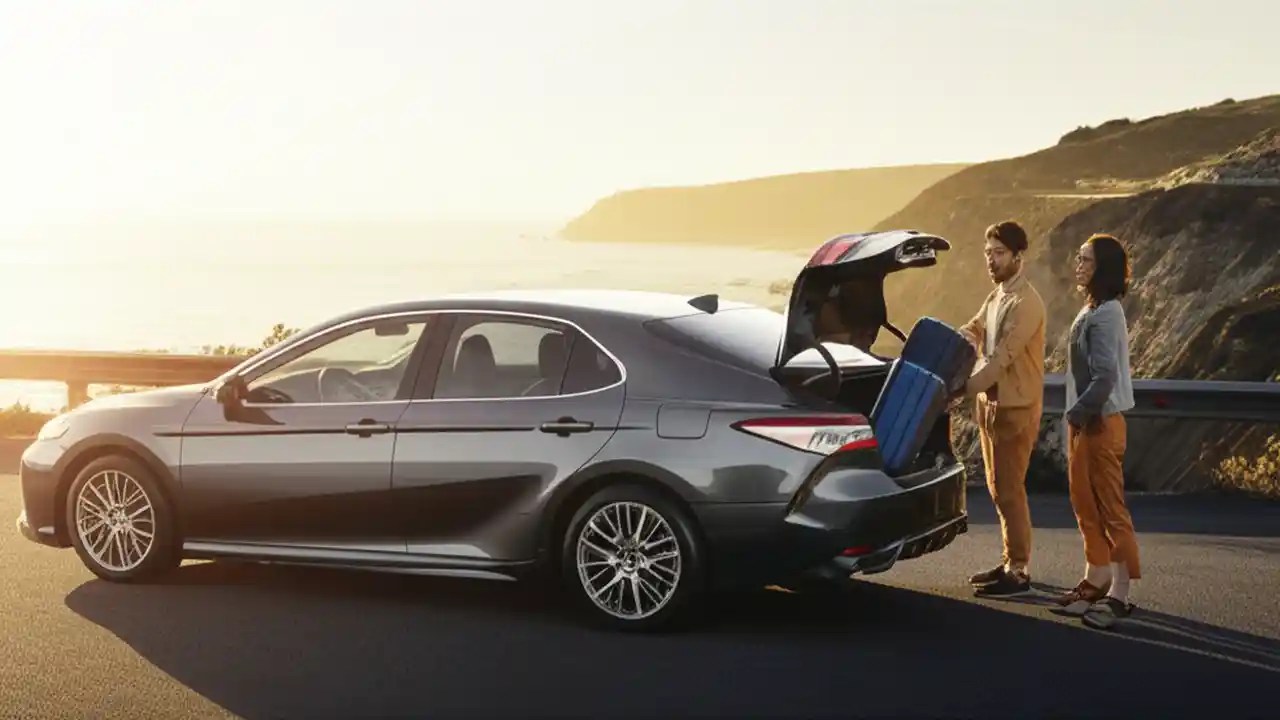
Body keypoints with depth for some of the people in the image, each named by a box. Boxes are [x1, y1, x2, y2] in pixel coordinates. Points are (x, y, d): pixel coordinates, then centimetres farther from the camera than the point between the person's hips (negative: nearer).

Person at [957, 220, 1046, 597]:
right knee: (998, 489, 14)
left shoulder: (1026, 303, -18)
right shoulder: (996, 296, 13)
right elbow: (971, 333, 10)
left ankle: (1019, 572, 0)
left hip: (1015, 407, -9)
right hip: (991, 403, 9)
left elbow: (1002, 358, -24)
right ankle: (1010, 561, 23)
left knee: (1010, 490, -6)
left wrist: (964, 389, -27)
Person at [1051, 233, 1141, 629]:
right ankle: (1096, 580, 27)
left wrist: (1079, 413, -14)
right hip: (1085, 421, 10)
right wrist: (1076, 415, 13)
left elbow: (1104, 377, -23)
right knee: (1086, 504, 16)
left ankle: (1119, 594, -1)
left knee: (1110, 508, -5)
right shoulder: (1092, 310, 13)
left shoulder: (1105, 314, -18)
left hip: (1099, 422, -10)